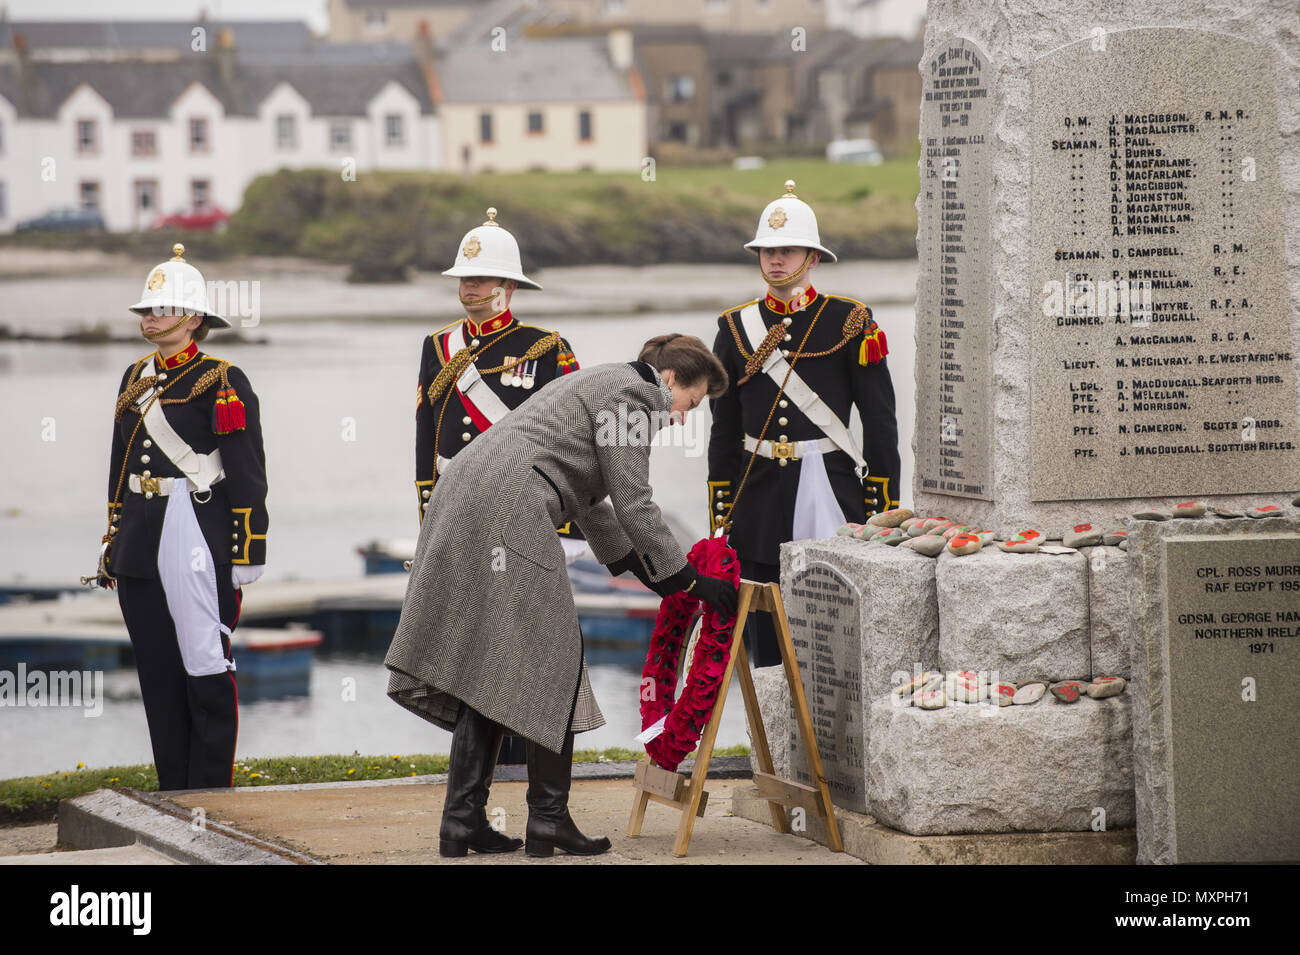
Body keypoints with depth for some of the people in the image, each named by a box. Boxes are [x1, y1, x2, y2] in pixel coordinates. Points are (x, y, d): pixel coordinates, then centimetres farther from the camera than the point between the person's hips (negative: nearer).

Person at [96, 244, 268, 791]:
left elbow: (248, 476, -8)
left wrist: (246, 554, -13)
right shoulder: (135, 380, 15)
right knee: (157, 671, 9)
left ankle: (210, 796, 1)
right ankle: (172, 792, 16)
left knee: (205, 667, -5)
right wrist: (112, 545, 19)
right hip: (141, 548, 7)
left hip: (199, 536, -7)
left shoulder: (221, 384, -6)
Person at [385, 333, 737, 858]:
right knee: (552, 659, -2)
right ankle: (548, 819, 2)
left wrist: (639, 568, 42)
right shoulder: (631, 392, -1)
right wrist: (689, 580, 3)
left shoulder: (601, 384, 29)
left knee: (487, 664, 11)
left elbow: (589, 501, 37)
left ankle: (462, 819, 8)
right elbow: (633, 505, -5)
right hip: (505, 512, -10)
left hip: (461, 500, 10)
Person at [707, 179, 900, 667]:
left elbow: (881, 423, 0)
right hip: (760, 496, 3)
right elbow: (724, 429, 13)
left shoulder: (850, 322, 0)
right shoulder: (737, 327, 9)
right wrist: (719, 511, 9)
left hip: (831, 497, -3)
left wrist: (883, 509, -4)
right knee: (764, 639, 5)